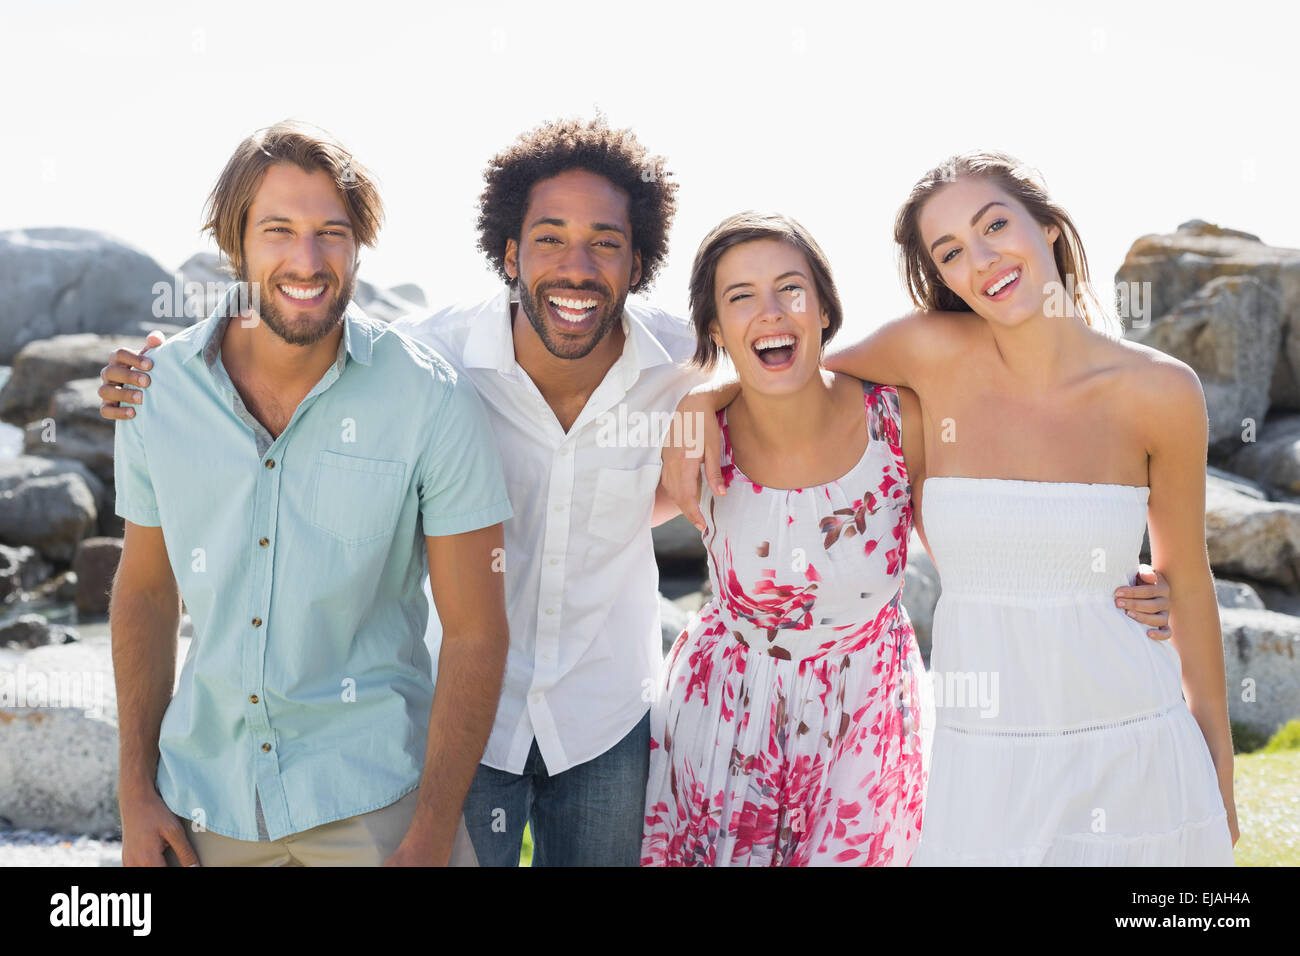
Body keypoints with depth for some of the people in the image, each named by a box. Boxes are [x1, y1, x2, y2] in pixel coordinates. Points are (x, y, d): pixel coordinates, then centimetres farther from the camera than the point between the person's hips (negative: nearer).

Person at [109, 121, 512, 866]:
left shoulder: (432, 400, -14)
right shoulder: (157, 390, -4)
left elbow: (475, 632, -11)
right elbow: (147, 590, 7)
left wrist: (429, 844, -14)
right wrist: (137, 792, 5)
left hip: (370, 799, -3)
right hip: (204, 797, 3)